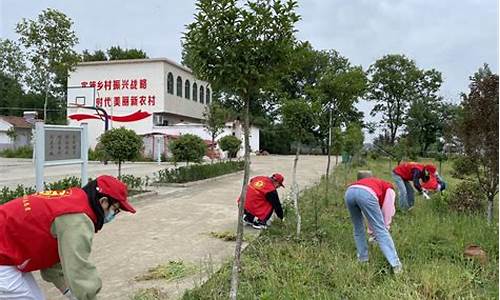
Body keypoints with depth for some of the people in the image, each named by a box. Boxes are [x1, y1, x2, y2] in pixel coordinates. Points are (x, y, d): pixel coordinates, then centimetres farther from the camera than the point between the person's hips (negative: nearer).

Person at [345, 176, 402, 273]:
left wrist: (372, 230, 50)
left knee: (358, 228, 25)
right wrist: (386, 227, 35)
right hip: (366, 193, -5)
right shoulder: (390, 189, 32)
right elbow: (387, 211, 24)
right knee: (381, 230, 4)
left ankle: (362, 258, 27)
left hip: (349, 192, 5)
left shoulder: (372, 183, 46)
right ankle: (395, 264, 3)